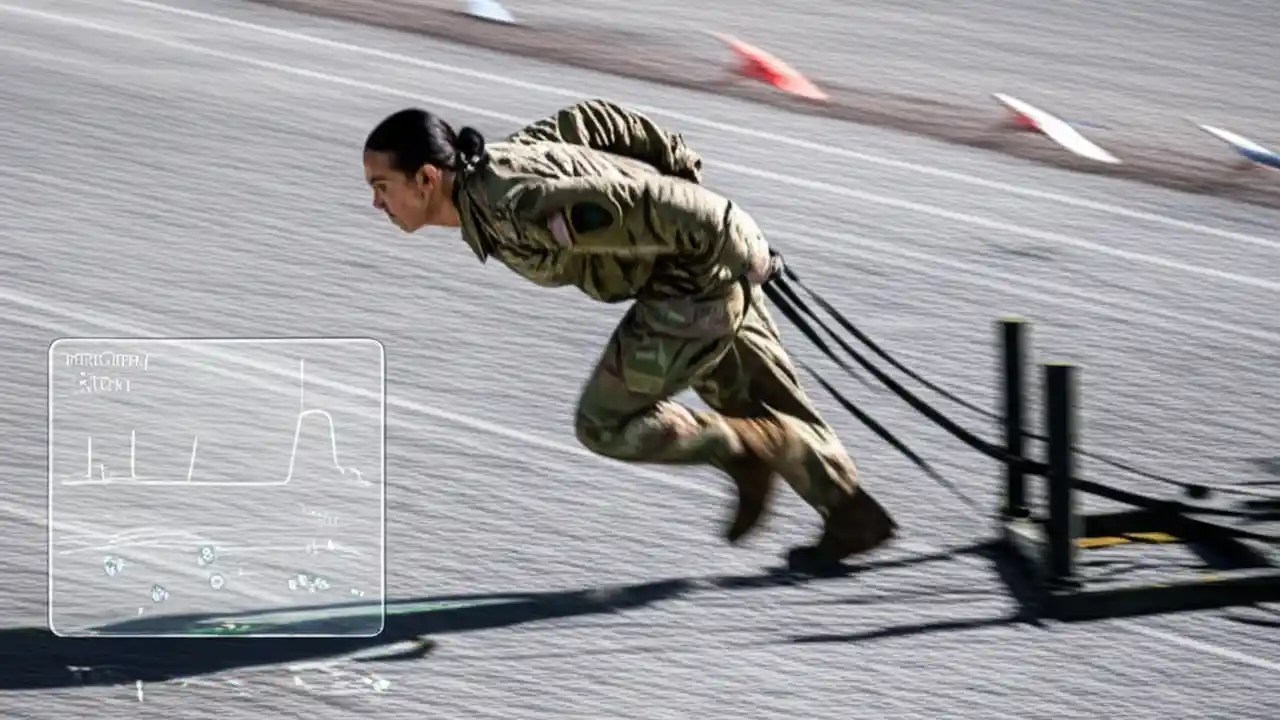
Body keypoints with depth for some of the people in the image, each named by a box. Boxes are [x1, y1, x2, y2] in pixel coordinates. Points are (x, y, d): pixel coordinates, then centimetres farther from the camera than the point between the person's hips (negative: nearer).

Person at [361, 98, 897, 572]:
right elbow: (588, 120, 11)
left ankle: (745, 454, 11)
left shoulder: (516, 212, -28)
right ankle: (853, 517, 34)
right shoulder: (490, 167, 0)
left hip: (702, 273, -10)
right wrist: (680, 163, 20)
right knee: (762, 406, 24)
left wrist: (740, 253, -19)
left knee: (605, 425, -3)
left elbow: (633, 203, -29)